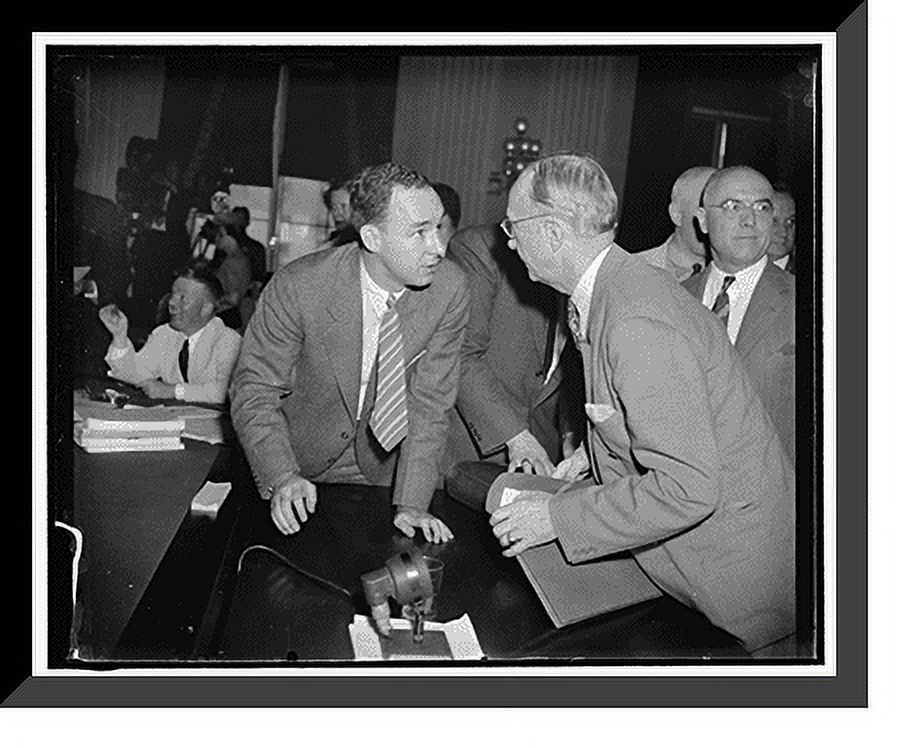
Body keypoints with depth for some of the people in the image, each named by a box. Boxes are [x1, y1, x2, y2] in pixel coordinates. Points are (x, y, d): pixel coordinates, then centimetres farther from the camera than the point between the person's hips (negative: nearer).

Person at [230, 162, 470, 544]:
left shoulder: (449, 288, -17)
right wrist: (283, 478, -30)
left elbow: (430, 402, -12)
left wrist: (411, 505, -18)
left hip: (384, 473, 1)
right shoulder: (298, 286, -24)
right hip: (304, 469, -1)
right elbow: (254, 392, -16)